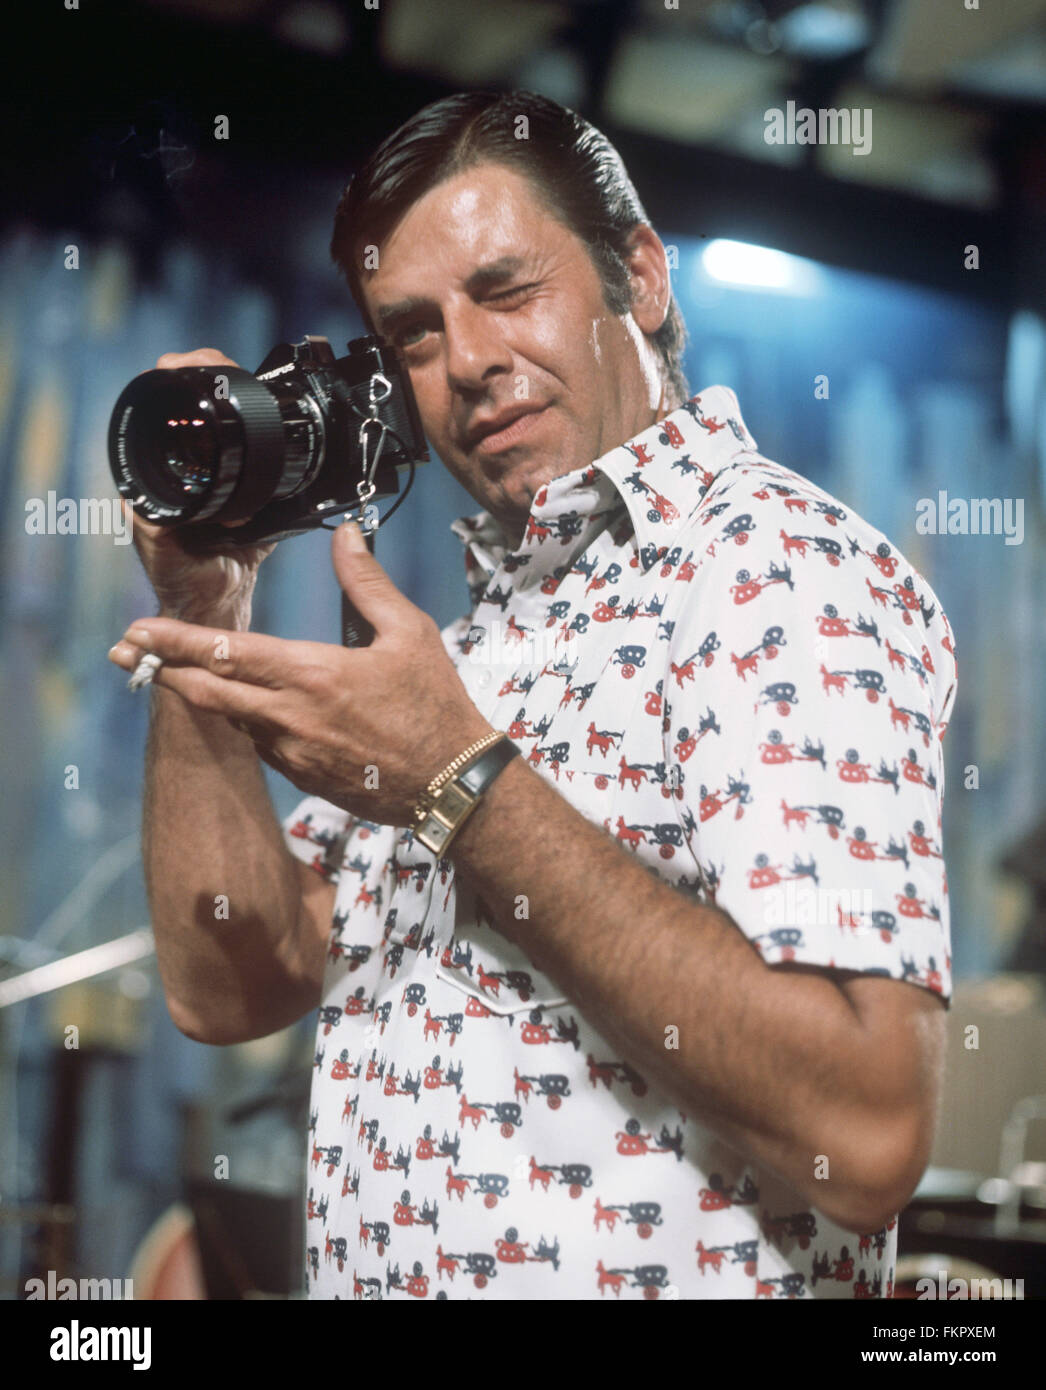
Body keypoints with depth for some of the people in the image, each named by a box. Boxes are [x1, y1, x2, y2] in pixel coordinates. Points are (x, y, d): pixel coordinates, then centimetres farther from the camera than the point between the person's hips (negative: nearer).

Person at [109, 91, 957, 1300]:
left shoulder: (784, 565, -13)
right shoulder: (475, 631, 11)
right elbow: (232, 987, 7)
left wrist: (462, 789, -22)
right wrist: (202, 614, -1)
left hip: (652, 1271, -7)